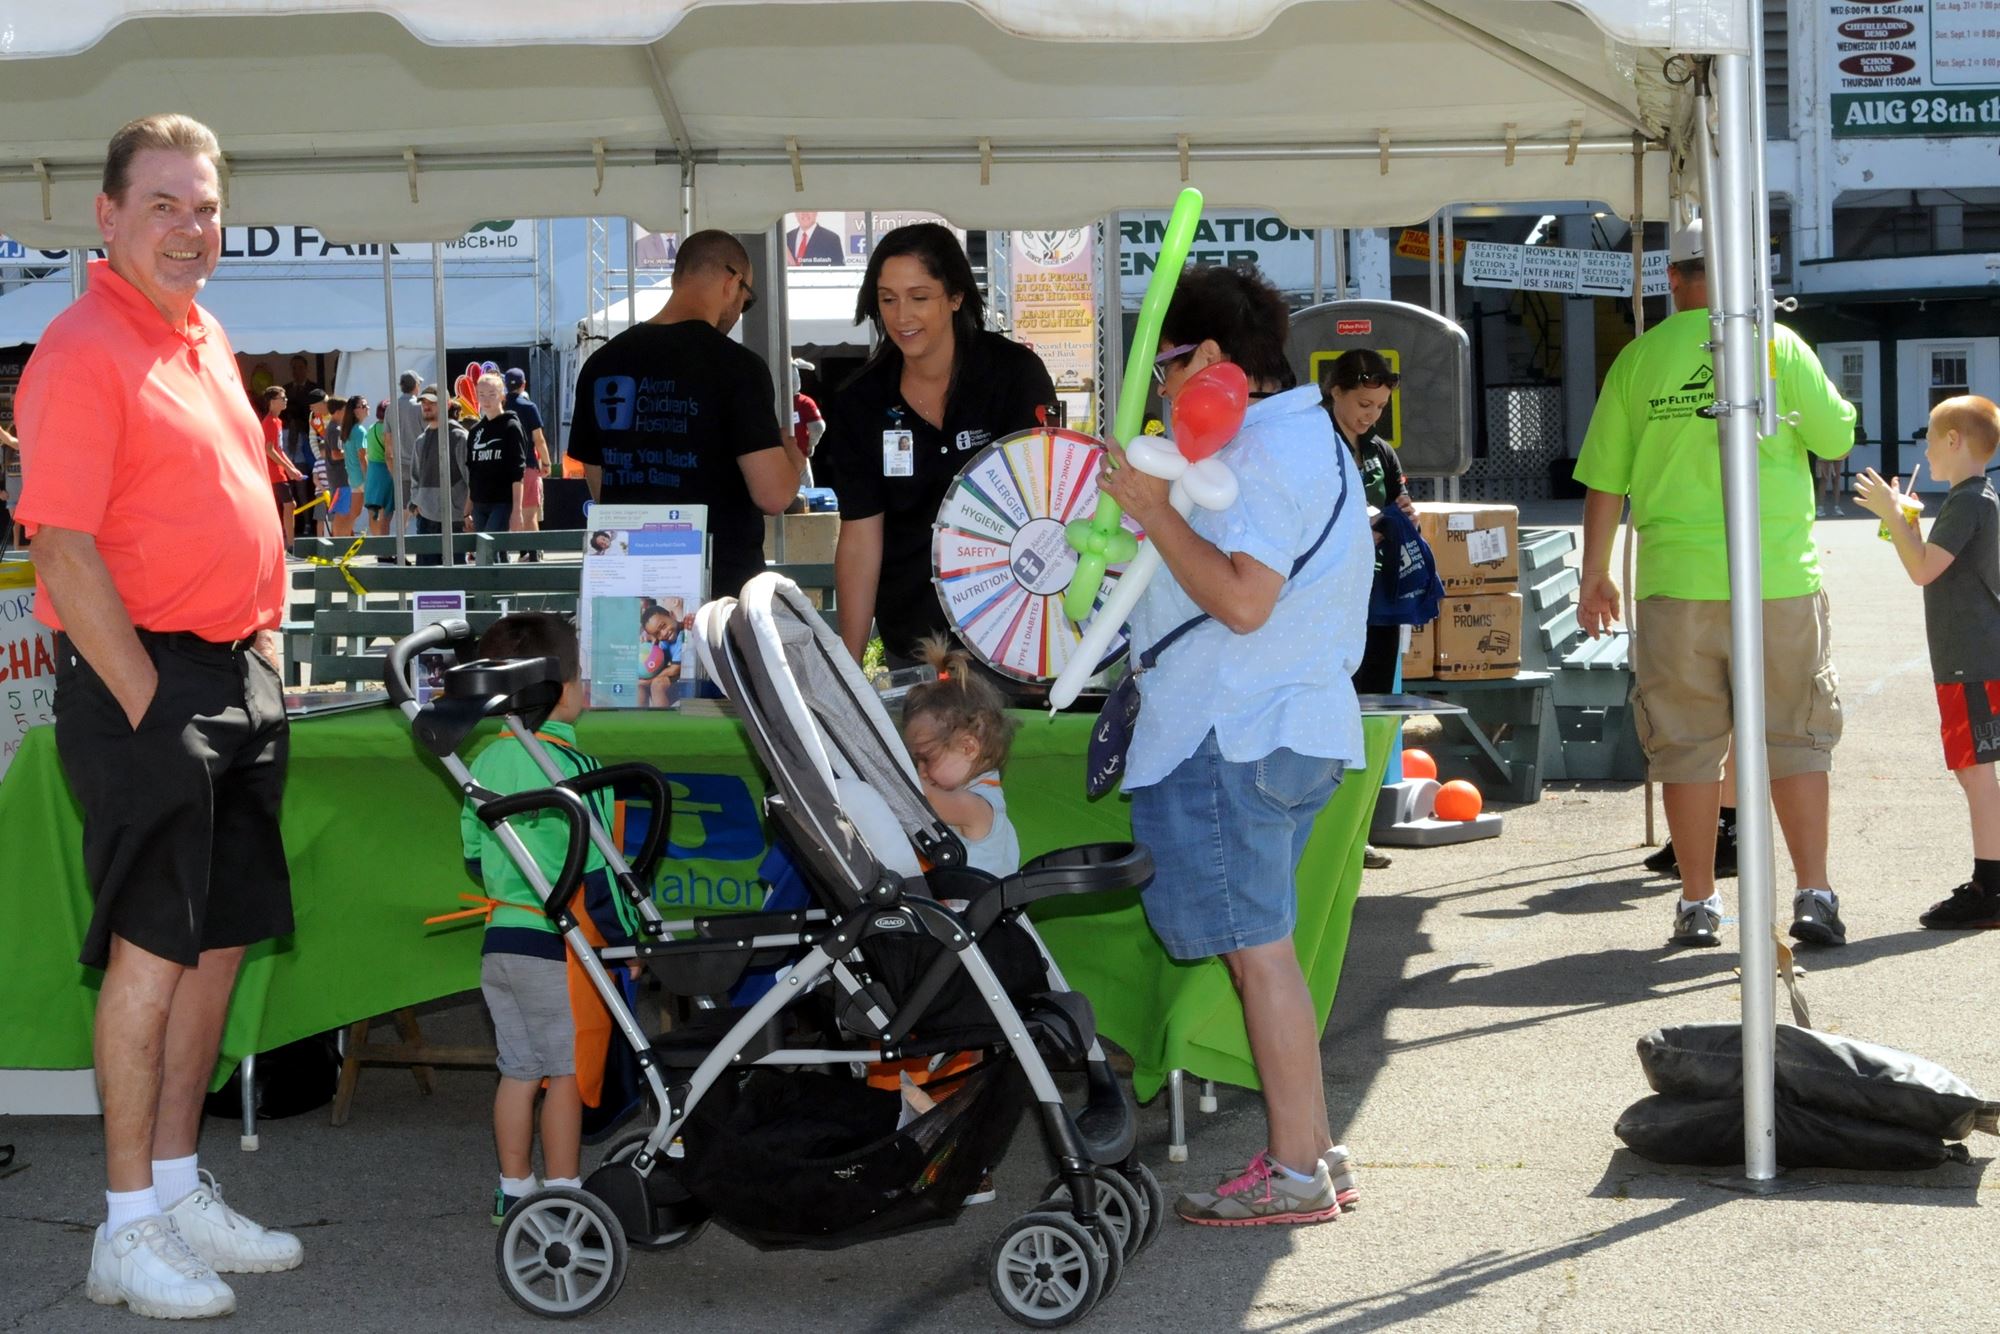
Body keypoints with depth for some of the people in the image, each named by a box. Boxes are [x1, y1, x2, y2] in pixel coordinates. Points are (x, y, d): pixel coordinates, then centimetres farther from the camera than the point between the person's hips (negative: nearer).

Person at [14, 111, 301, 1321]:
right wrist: (150, 709, -17)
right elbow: (64, 551, -18)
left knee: (222, 939, 12)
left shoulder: (206, 338, 15)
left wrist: (266, 651, 15)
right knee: (155, 944, -5)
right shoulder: (84, 353, -13)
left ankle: (182, 1189, 22)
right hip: (145, 679, -8)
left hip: (239, 680, 8)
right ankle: (130, 1229, 3)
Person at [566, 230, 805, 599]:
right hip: (722, 583, -6)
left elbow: (599, 489, 15)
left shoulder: (601, 364, 8)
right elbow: (772, 495, -15)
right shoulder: (736, 365, -11)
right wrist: (794, 457, 5)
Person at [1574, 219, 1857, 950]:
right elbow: (1837, 437, 4)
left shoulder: (1639, 358, 2)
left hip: (1678, 583, 1)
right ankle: (1814, 895, 3)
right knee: (1796, 737, 8)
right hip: (1780, 577, 0)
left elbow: (1604, 481, 4)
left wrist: (1595, 573, 15)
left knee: (1686, 744, 8)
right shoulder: (1778, 344, -2)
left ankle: (1698, 903, 12)